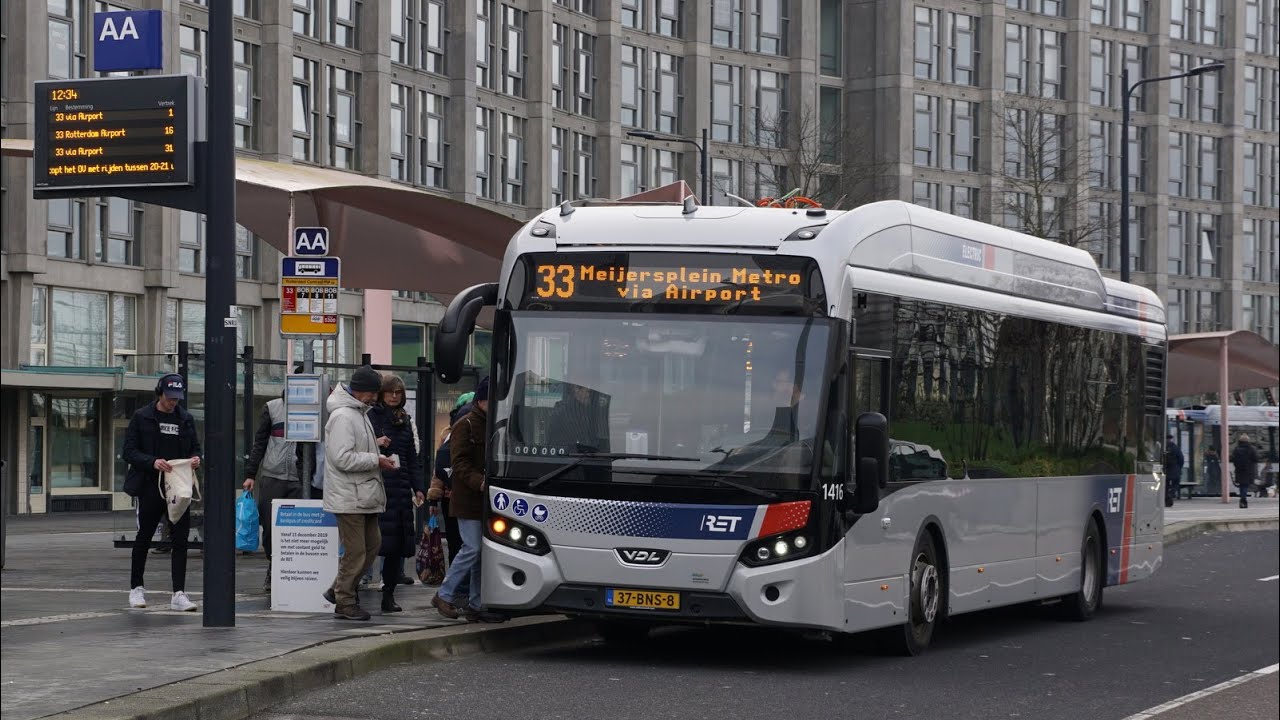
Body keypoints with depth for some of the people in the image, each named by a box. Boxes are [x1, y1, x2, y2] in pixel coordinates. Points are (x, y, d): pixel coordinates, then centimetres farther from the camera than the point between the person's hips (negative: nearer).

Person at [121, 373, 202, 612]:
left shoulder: (186, 419, 10)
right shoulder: (142, 417, -2)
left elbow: (195, 447, 19)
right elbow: (129, 452, -5)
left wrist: (195, 458, -5)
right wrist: (152, 462, -21)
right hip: (150, 487, -3)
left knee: (181, 539, -5)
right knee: (144, 538, 9)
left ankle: (179, 594, -5)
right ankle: (136, 588, 24)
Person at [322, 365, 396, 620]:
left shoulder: (359, 414, 17)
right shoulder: (343, 416, -16)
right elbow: (343, 458, -23)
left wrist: (377, 456, 12)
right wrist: (376, 460, -17)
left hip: (363, 495, 10)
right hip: (348, 498, -10)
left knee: (372, 544, 15)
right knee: (355, 551, -5)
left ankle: (339, 590, 23)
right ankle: (345, 603, 5)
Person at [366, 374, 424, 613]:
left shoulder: (405, 421, 19)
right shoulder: (371, 417, -1)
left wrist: (418, 488, 13)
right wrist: (376, 444, -20)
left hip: (400, 489, 6)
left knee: (398, 544, 4)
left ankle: (389, 595, 10)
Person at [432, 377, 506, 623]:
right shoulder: (465, 426, -7)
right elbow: (460, 464, -15)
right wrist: (480, 482, -29)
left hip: (487, 501, 8)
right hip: (469, 501, -8)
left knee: (483, 551, 8)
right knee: (472, 549, -11)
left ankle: (475, 605, 14)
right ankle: (444, 595, 3)